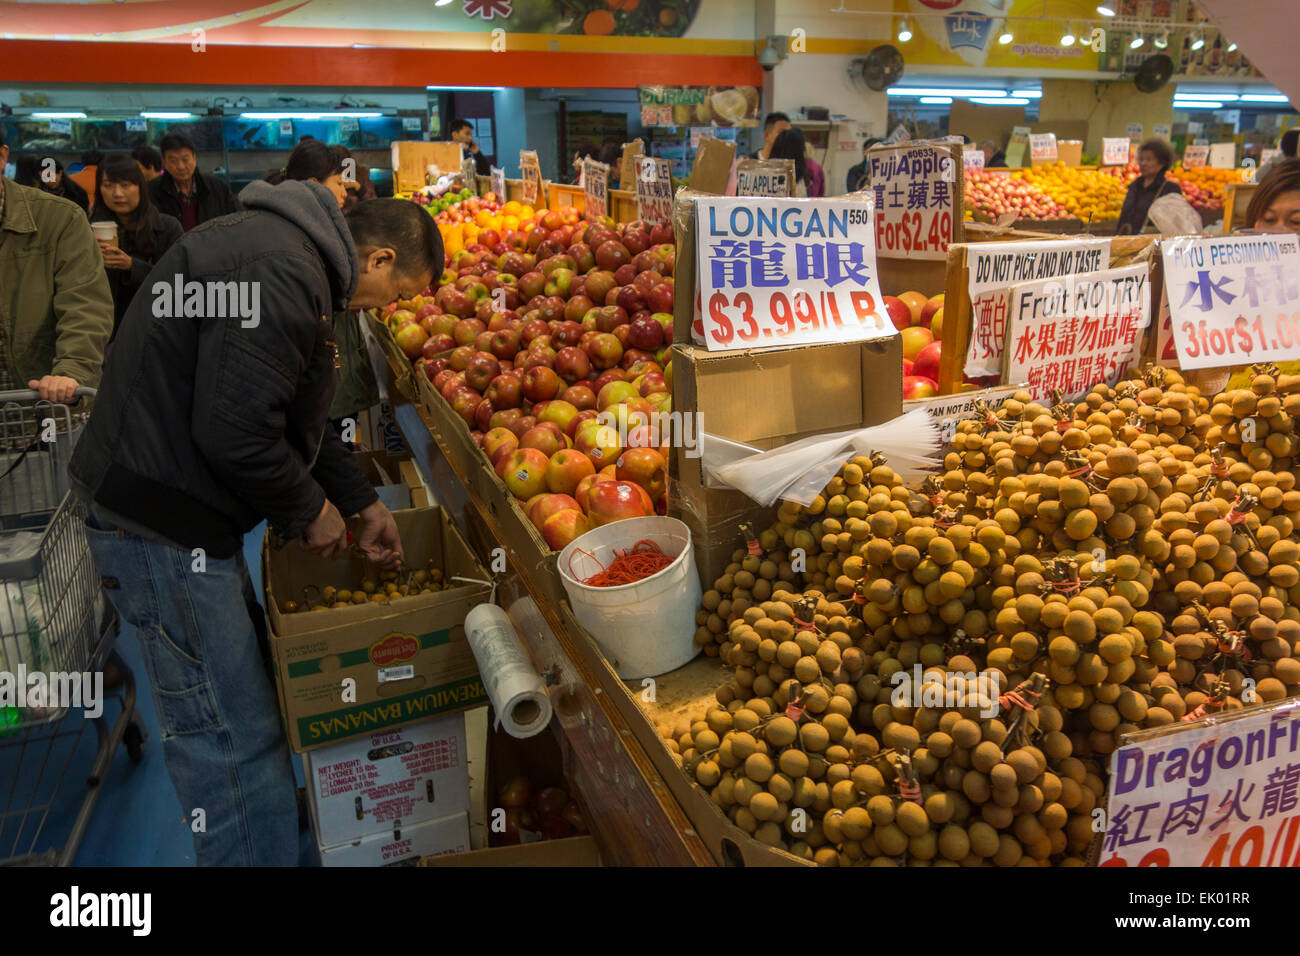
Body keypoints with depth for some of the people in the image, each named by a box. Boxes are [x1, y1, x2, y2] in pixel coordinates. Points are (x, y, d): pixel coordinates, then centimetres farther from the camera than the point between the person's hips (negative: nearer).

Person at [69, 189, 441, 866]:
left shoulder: (291, 253, 13)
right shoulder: (284, 272, -22)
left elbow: (296, 414, 21)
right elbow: (233, 431, -27)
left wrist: (360, 502, 20)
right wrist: (307, 510, -10)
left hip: (168, 504, 11)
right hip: (162, 524, -11)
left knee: (250, 678, 22)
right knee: (231, 734, -2)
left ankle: (270, 807, 40)